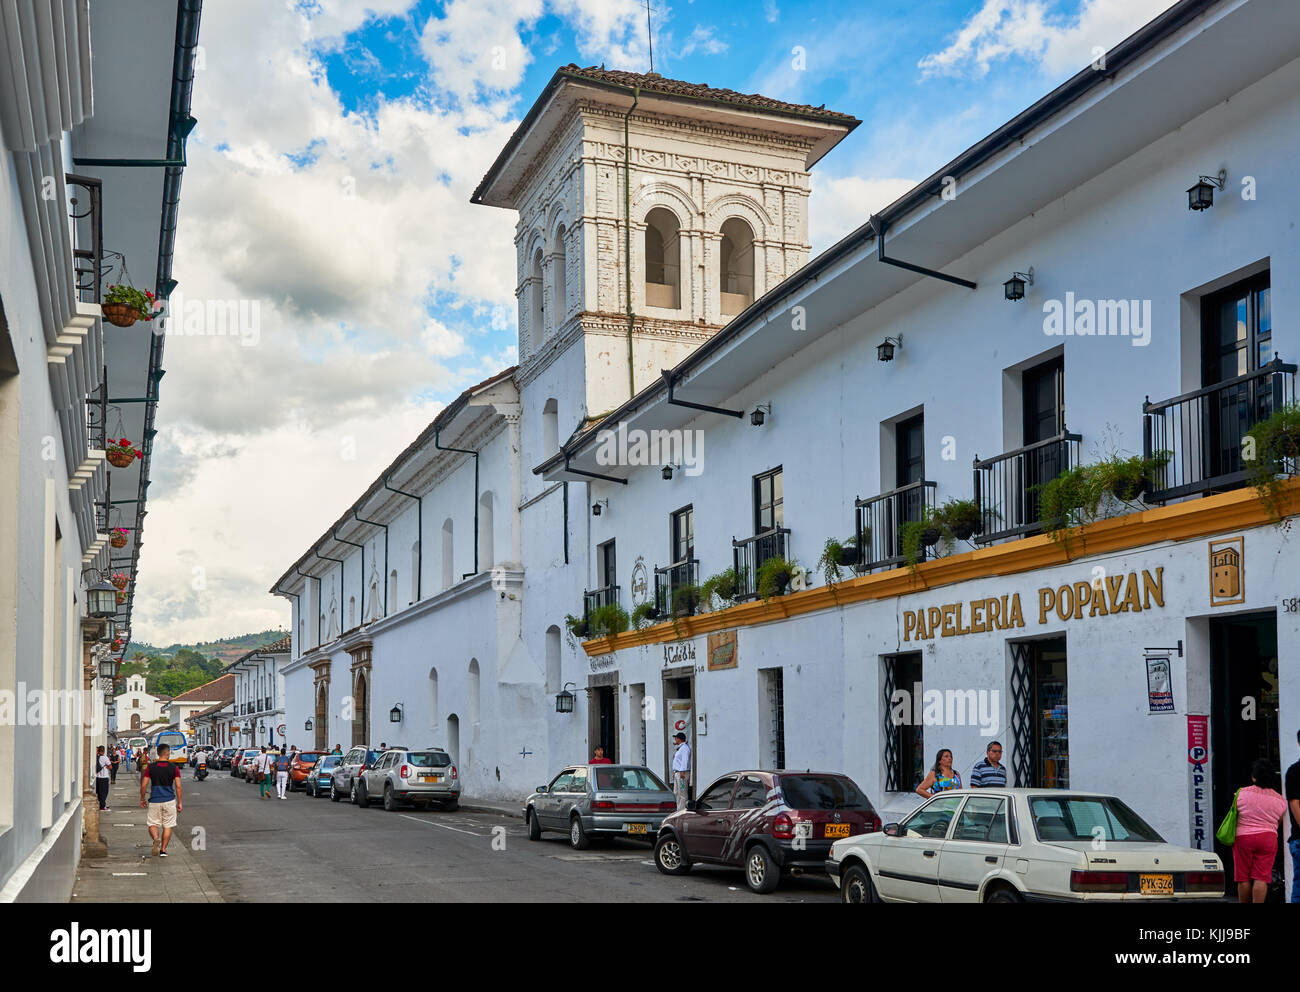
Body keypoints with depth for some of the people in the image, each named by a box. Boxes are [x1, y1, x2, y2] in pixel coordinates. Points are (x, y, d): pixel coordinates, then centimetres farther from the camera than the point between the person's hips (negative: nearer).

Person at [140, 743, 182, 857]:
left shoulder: (150, 767, -2)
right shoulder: (174, 768, -3)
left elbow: (143, 785, -3)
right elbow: (178, 787, -4)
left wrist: (142, 799, 12)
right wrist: (179, 803, 3)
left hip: (154, 801, 0)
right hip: (169, 801, 0)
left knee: (153, 824, 9)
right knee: (167, 826, 9)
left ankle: (156, 838, -20)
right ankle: (163, 850, 8)